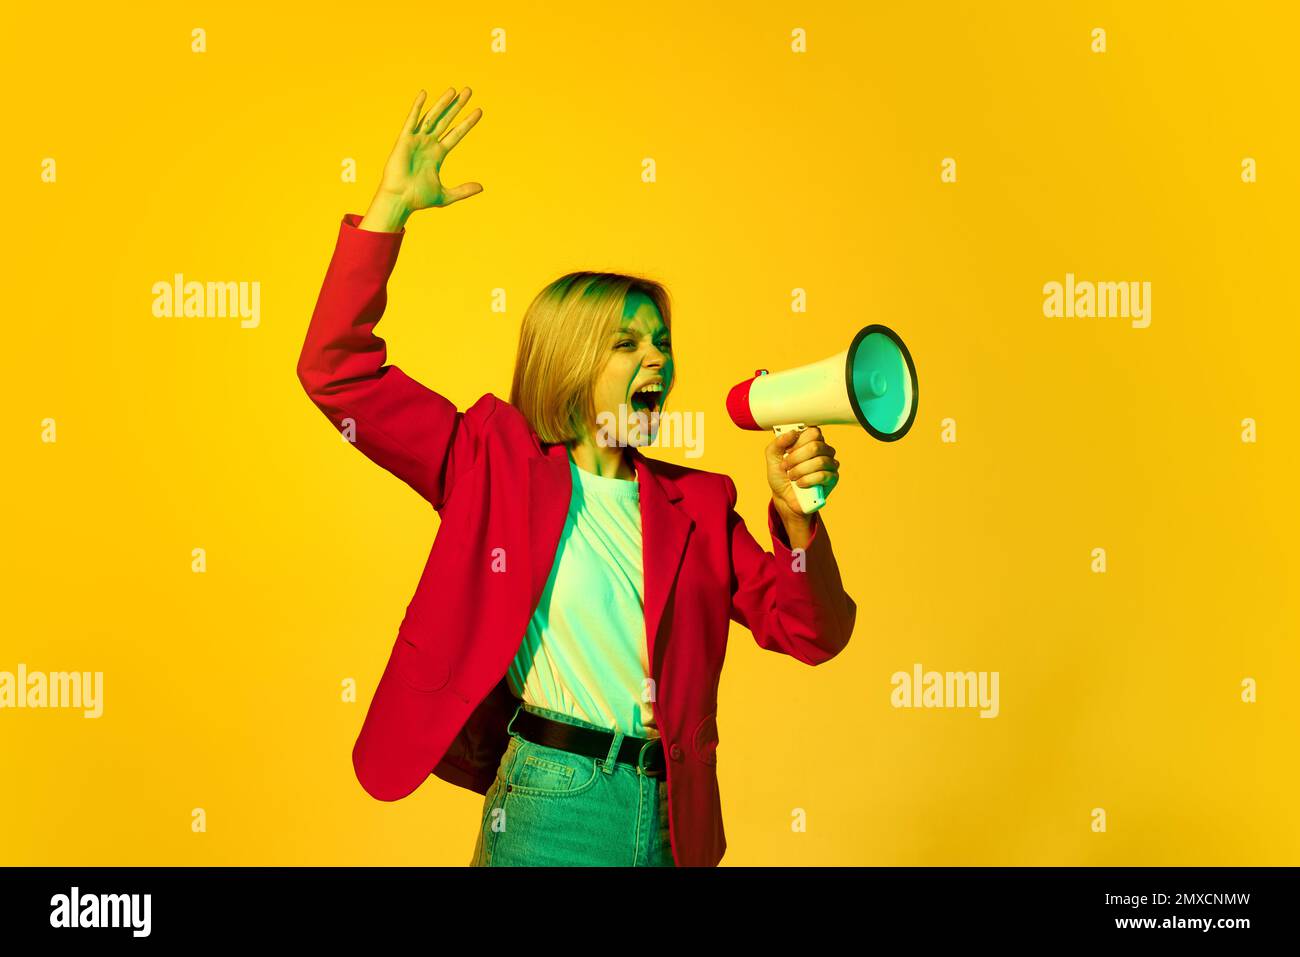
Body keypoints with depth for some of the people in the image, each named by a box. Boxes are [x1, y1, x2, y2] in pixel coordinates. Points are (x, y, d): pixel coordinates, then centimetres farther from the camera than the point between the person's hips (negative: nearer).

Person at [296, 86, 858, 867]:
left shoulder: (697, 505, 8)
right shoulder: (498, 464, -1)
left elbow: (810, 634, 5)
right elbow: (336, 369, -7)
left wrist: (798, 518, -12)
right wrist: (392, 207, -13)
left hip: (671, 823, 4)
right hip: (545, 811, -3)